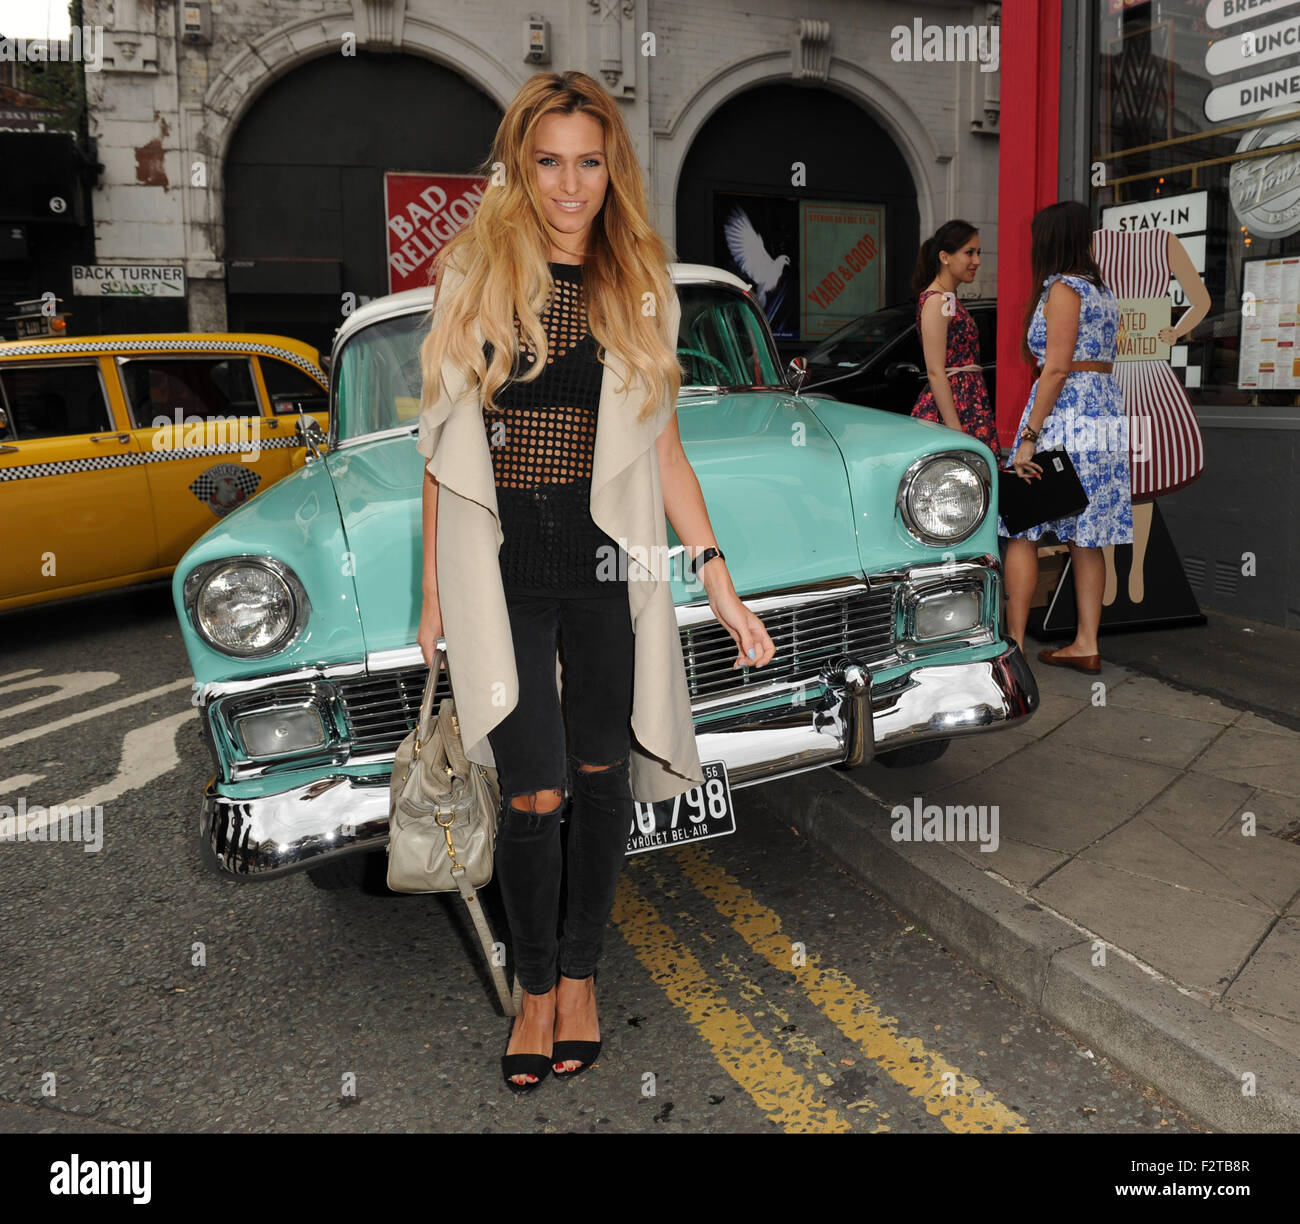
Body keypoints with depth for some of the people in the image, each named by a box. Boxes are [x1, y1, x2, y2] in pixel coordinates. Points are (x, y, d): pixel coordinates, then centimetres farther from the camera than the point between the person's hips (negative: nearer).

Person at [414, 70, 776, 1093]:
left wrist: (720, 584, 1)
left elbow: (663, 447, 7)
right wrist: (433, 590, 3)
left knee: (601, 777, 9)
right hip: (502, 562, -2)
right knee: (533, 794, -3)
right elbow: (446, 445, 4)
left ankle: (580, 975, 31)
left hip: (608, 561, 2)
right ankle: (536, 990, 22)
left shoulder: (642, 287, 8)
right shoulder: (474, 273, 3)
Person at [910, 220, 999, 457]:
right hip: (949, 409, -9)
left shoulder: (951, 299, 18)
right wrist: (955, 429, -22)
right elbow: (935, 372, -18)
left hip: (967, 403, 10)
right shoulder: (936, 301, -11)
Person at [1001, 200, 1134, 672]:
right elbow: (1099, 359, 18)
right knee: (1085, 539, 9)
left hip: (1066, 415, -9)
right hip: (1105, 413, 9)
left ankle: (1014, 642, -4)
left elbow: (1056, 369, -16)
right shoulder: (1101, 289, 19)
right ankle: (1086, 645, 12)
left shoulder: (1063, 288, -8)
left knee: (1022, 532, -4)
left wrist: (1029, 438, -19)